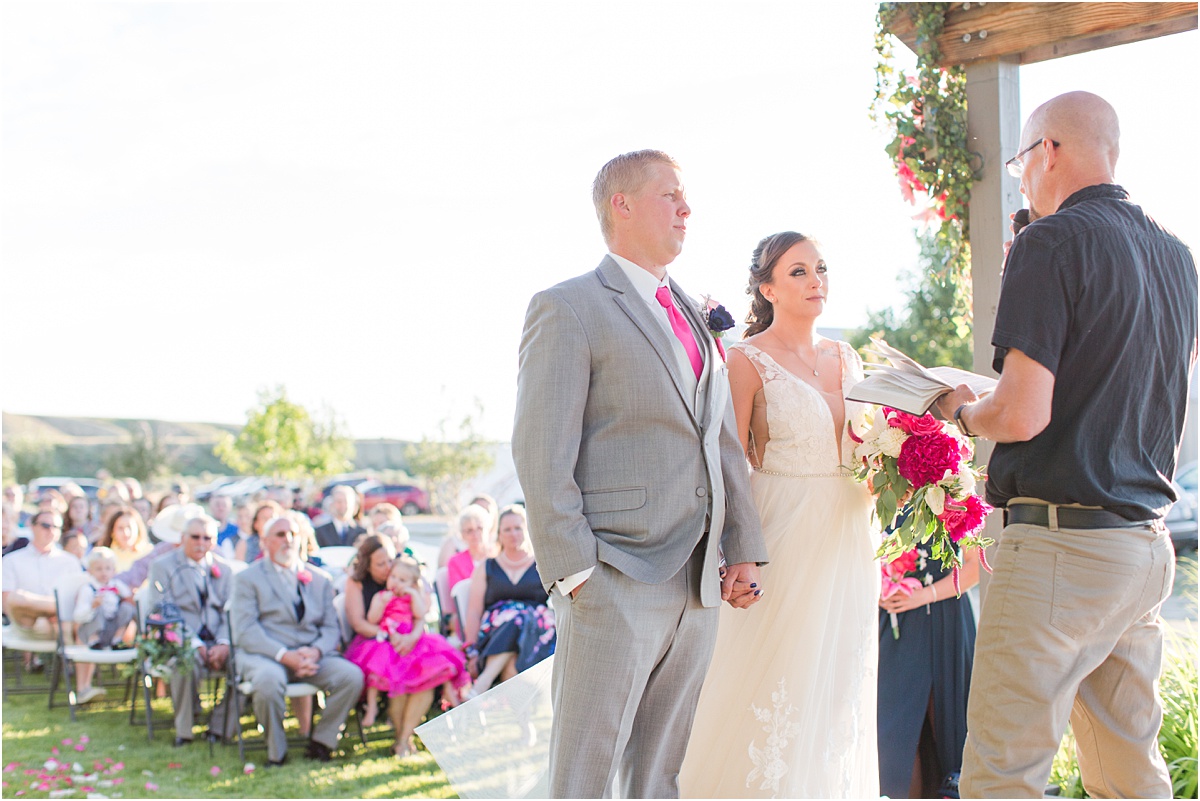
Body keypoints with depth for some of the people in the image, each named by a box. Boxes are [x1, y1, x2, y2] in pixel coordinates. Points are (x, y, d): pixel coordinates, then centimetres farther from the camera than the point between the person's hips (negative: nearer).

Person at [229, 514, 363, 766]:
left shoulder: (319, 579, 19)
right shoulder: (248, 578, 7)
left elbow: (331, 627, 12)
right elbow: (245, 631, -5)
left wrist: (315, 651, -12)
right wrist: (284, 655, -20)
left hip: (312, 654, 4)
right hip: (264, 654, -3)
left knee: (352, 676, -23)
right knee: (269, 679, -38)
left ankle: (321, 742, -5)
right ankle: (276, 752, -14)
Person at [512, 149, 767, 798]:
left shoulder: (693, 317, 19)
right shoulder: (566, 308, -5)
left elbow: (723, 443, 18)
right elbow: (541, 456, -12)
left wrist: (743, 550, 10)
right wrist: (575, 573, -17)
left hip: (696, 586, 7)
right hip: (615, 585, -7)